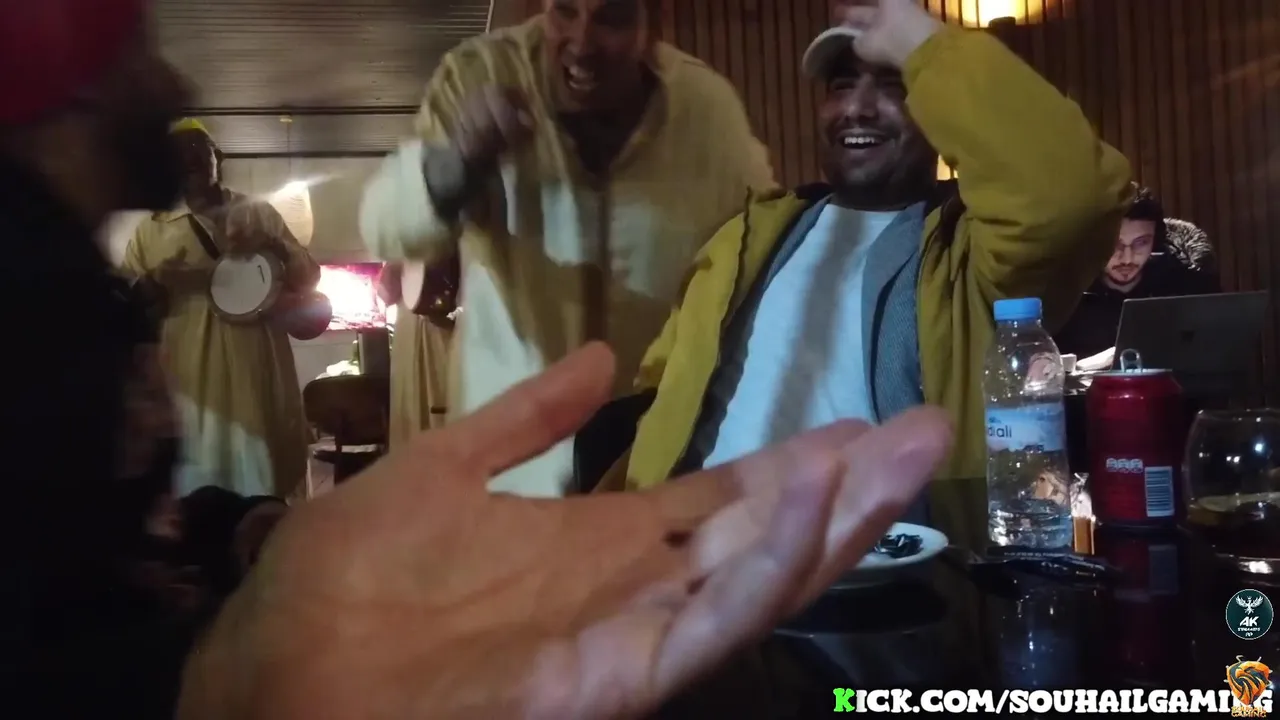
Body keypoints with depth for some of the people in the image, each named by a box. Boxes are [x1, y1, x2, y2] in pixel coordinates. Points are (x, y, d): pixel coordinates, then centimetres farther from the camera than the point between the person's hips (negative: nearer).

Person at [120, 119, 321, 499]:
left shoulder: (259, 214, 13)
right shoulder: (151, 230, 12)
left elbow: (308, 278, 11)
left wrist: (275, 247, -8)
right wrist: (154, 284, -10)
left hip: (256, 370, 0)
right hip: (189, 377, 0)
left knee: (262, 490, 2)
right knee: (196, 493, -2)